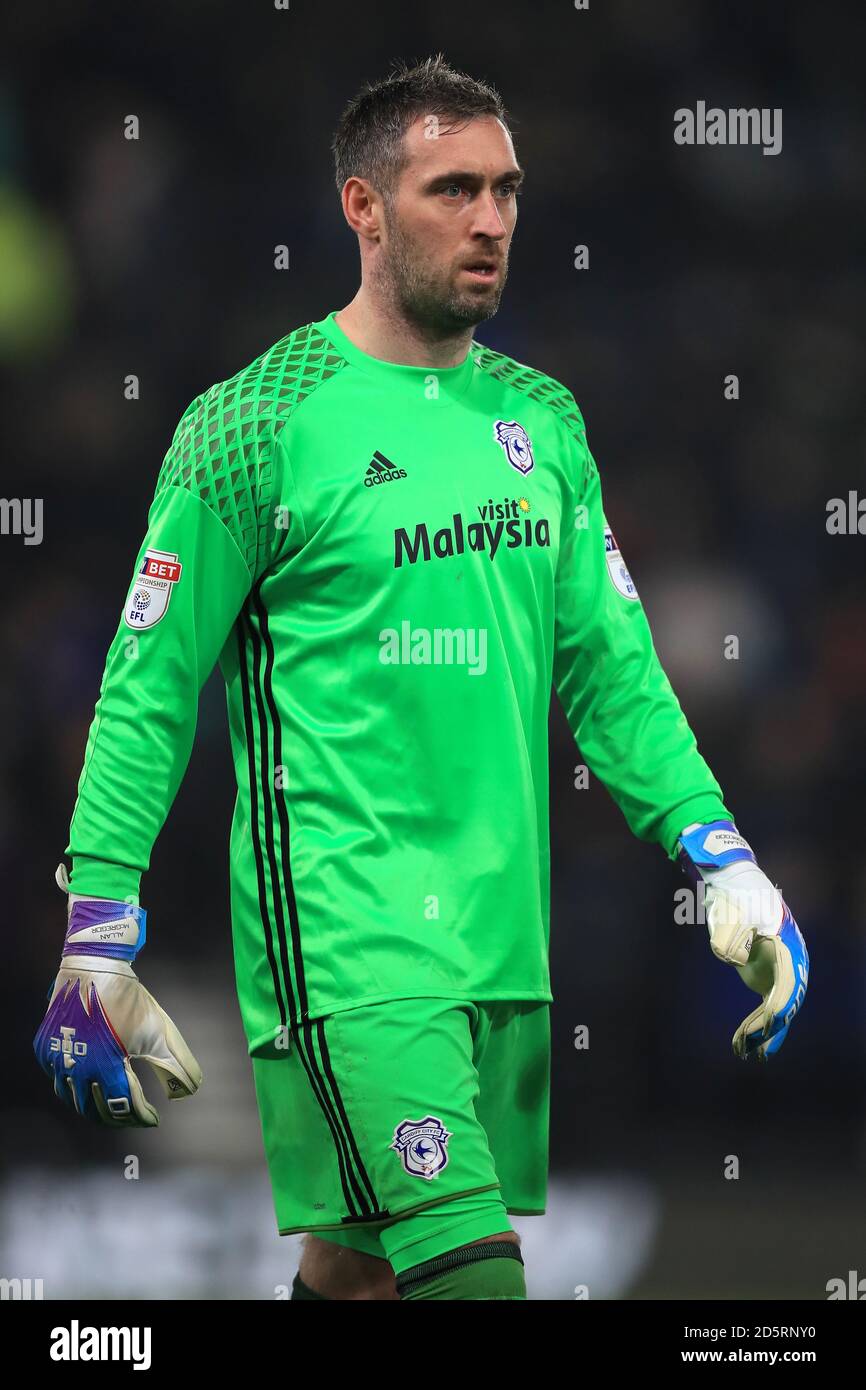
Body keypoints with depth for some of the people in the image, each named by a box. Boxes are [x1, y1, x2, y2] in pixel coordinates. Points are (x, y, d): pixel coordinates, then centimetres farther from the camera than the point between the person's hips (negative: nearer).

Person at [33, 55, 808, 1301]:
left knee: (357, 1263, 10)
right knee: (472, 1272, -17)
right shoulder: (256, 424, -6)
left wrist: (723, 863, 9)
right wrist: (97, 943, -7)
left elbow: (611, 667, 18)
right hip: (340, 927, -6)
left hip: (504, 923, 6)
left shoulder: (542, 420, 13)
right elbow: (147, 692, -3)